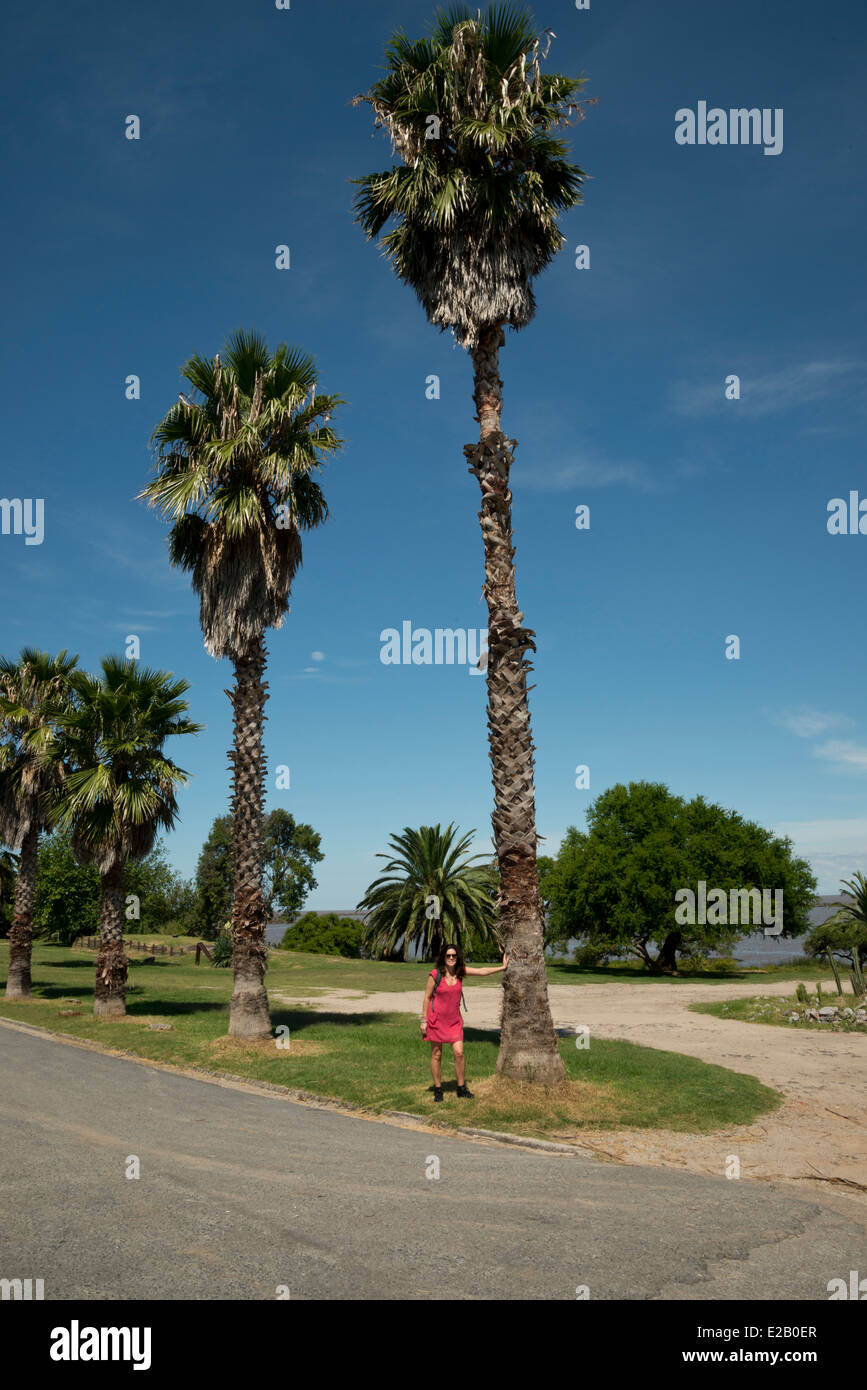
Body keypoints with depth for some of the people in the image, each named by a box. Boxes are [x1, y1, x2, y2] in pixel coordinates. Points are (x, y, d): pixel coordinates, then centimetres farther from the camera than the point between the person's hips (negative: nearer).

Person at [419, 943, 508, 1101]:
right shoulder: (435, 975, -11)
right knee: (436, 1055, 4)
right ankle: (438, 1089, 18)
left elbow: (482, 971, 7)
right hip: (436, 1019, -3)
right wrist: (423, 1020, -6)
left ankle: (461, 1087, 11)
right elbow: (427, 997, -5)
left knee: (459, 1052, -5)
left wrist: (503, 967, 7)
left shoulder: (461, 971, 0)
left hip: (454, 1020, 3)